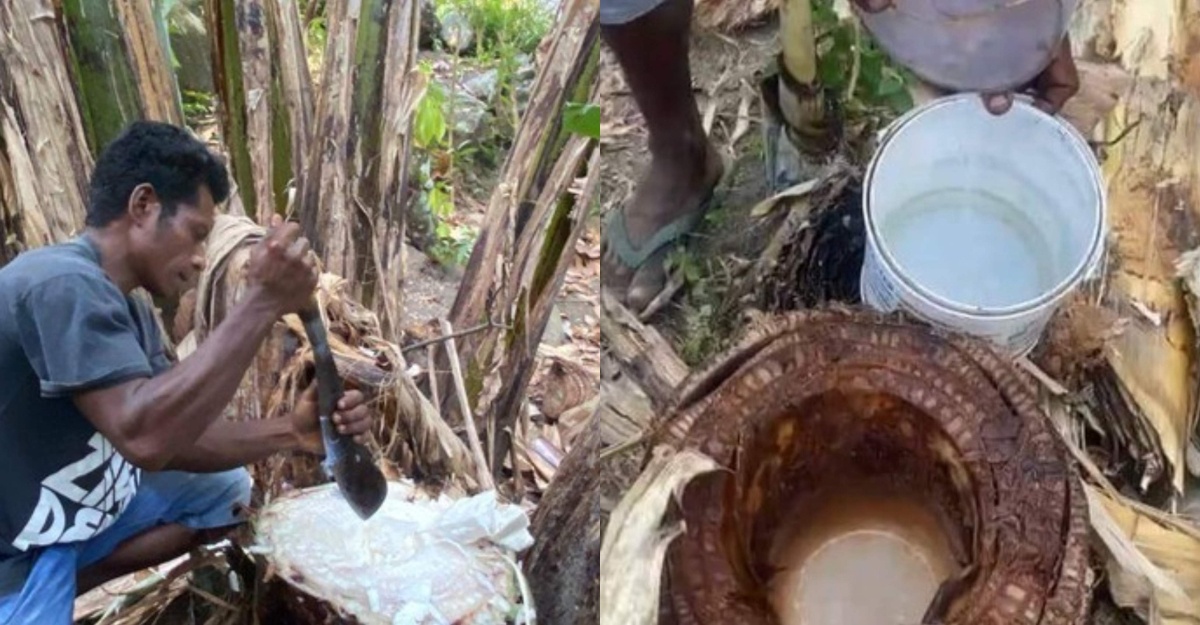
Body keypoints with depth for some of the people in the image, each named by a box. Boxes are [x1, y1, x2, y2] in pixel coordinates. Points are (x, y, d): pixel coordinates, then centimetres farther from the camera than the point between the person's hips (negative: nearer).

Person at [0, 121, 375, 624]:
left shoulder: (126, 306, 8)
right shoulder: (63, 285, -23)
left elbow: (174, 436, 4)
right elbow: (145, 437, -34)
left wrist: (289, 433, -11)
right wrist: (262, 303, -33)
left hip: (74, 514, 10)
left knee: (226, 489, 13)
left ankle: (59, 581, 7)